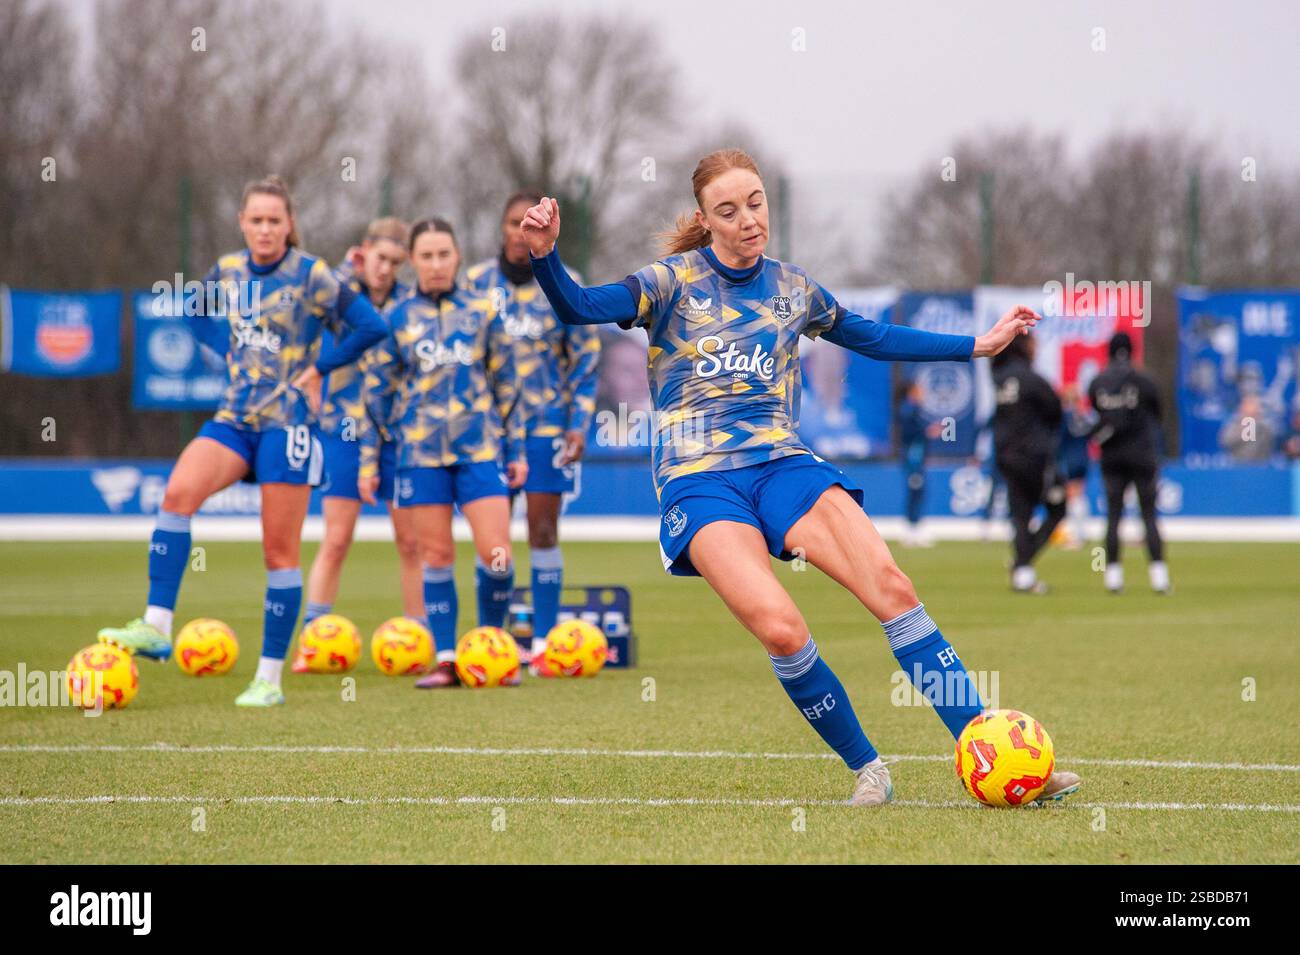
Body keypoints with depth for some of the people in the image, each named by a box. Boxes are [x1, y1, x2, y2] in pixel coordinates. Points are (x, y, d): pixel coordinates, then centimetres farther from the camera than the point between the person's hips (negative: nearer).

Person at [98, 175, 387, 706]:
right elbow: (201, 314, 28)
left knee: (280, 551, -1)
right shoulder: (228, 271, 8)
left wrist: (320, 368, -8)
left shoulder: (311, 276, -7)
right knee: (178, 493, -22)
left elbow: (372, 326, -9)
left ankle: (270, 678, 6)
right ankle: (156, 628, -23)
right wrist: (230, 353, 12)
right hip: (236, 416, 4)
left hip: (287, 420, -4)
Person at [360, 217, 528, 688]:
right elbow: (376, 391, 10)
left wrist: (517, 450, 9)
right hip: (420, 450, 0)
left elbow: (506, 384, 11)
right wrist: (369, 457, 7)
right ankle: (445, 660, 8)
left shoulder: (482, 312, 6)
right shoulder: (397, 319, 6)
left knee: (496, 552, -8)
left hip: (480, 447, 0)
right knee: (435, 555, 2)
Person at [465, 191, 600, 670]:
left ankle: (543, 642, 3)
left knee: (543, 530, -1)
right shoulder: (477, 282, 3)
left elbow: (585, 360, 3)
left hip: (546, 422, -1)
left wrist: (579, 424, -5)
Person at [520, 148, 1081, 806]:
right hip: (698, 480, -3)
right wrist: (545, 255, -31)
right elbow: (578, 308, -10)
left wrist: (977, 345, 30)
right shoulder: (675, 282, 2)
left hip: (781, 463, 4)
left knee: (891, 586, -20)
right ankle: (865, 767, -7)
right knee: (781, 628, -28)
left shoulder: (791, 288, 15)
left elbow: (871, 338, 29)